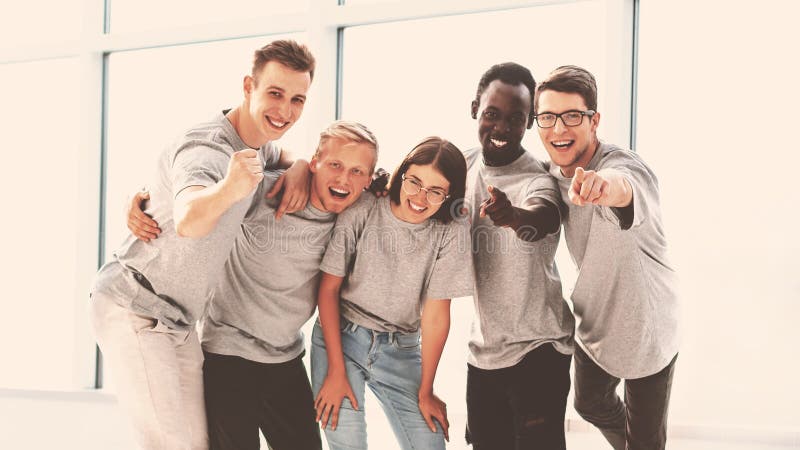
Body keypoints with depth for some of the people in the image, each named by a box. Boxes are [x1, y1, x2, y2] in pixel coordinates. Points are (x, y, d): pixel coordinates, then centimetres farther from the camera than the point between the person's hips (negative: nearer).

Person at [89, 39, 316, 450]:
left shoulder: (256, 145, 3)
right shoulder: (206, 149, -25)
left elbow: (278, 156, 28)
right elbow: (189, 220, -47)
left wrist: (300, 167, 1)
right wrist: (228, 190, -71)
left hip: (177, 320, 9)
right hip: (133, 311, -9)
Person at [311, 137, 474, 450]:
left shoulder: (451, 232, -10)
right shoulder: (362, 211, -12)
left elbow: (436, 313, -8)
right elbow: (329, 288, -8)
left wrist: (425, 391, -5)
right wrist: (336, 370, -12)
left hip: (401, 352, 2)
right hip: (340, 338, -1)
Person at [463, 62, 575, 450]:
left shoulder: (537, 178, -19)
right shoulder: (465, 165, 1)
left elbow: (543, 218, -41)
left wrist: (514, 216, -64)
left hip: (537, 349, -6)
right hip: (483, 348, 6)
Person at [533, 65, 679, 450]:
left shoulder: (626, 166, -32)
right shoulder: (552, 172, -9)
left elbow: (625, 186, -58)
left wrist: (606, 185, -82)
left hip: (647, 331, -7)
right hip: (595, 325, 7)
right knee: (591, 404, 30)